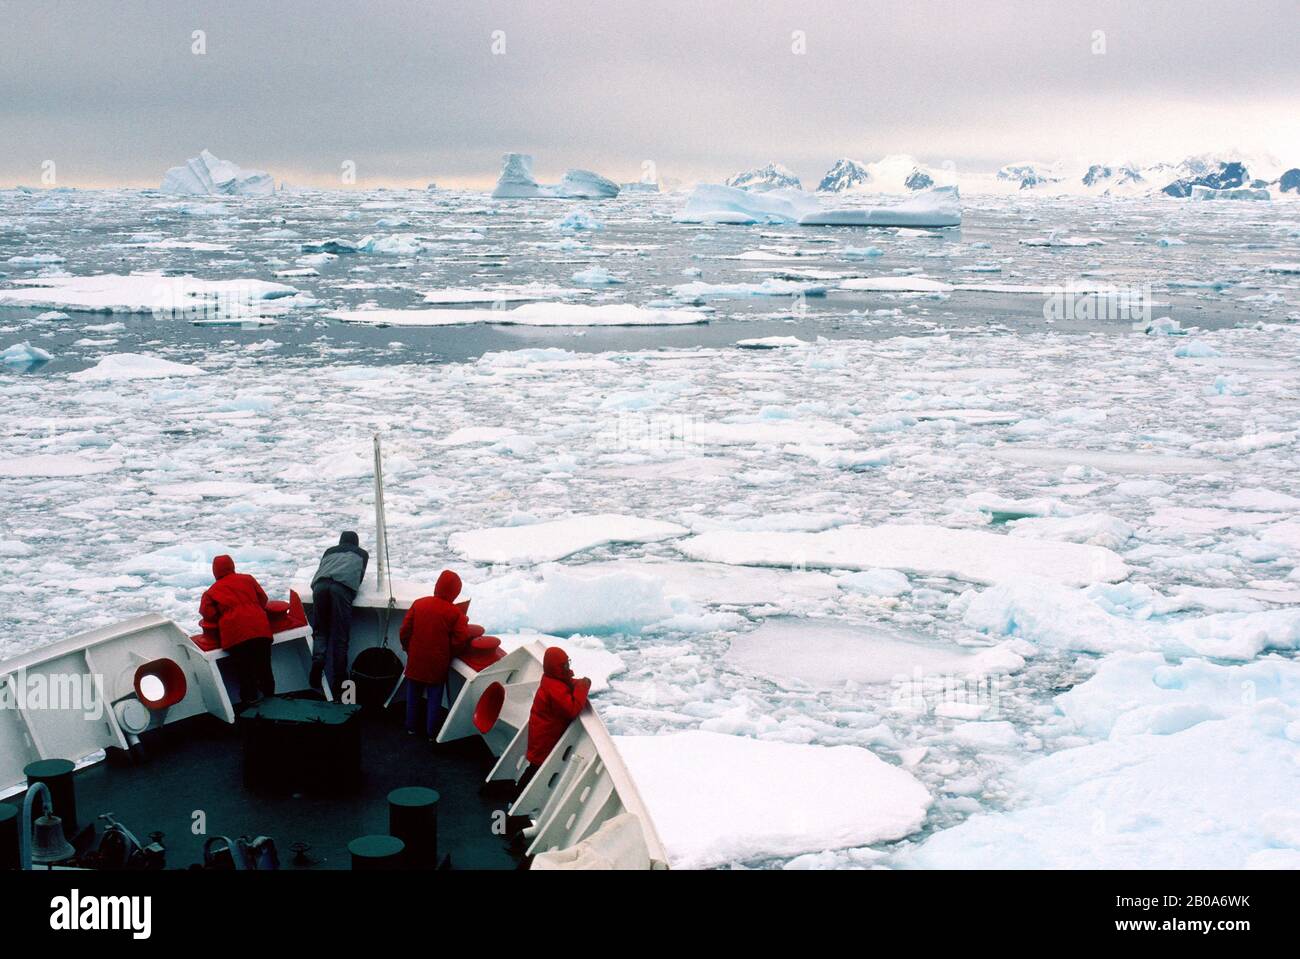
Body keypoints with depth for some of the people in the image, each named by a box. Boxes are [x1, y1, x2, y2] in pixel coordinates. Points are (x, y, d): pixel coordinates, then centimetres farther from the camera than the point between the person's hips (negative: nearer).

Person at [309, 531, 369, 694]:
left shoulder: (330, 551, 37)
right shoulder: (362, 554, 32)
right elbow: (360, 577, 28)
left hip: (320, 584, 2)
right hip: (343, 587, -2)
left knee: (320, 630, 13)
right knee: (340, 637, -2)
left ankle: (318, 659, -17)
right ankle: (337, 684, -8)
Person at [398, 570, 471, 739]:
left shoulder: (419, 603, -6)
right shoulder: (456, 613, -14)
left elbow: (404, 632, -3)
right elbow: (460, 641, -15)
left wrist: (408, 649, 14)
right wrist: (449, 654, 4)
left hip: (416, 660, 2)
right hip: (438, 663, -2)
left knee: (413, 695, 18)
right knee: (434, 698, 10)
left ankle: (411, 727, 28)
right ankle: (431, 732, 16)